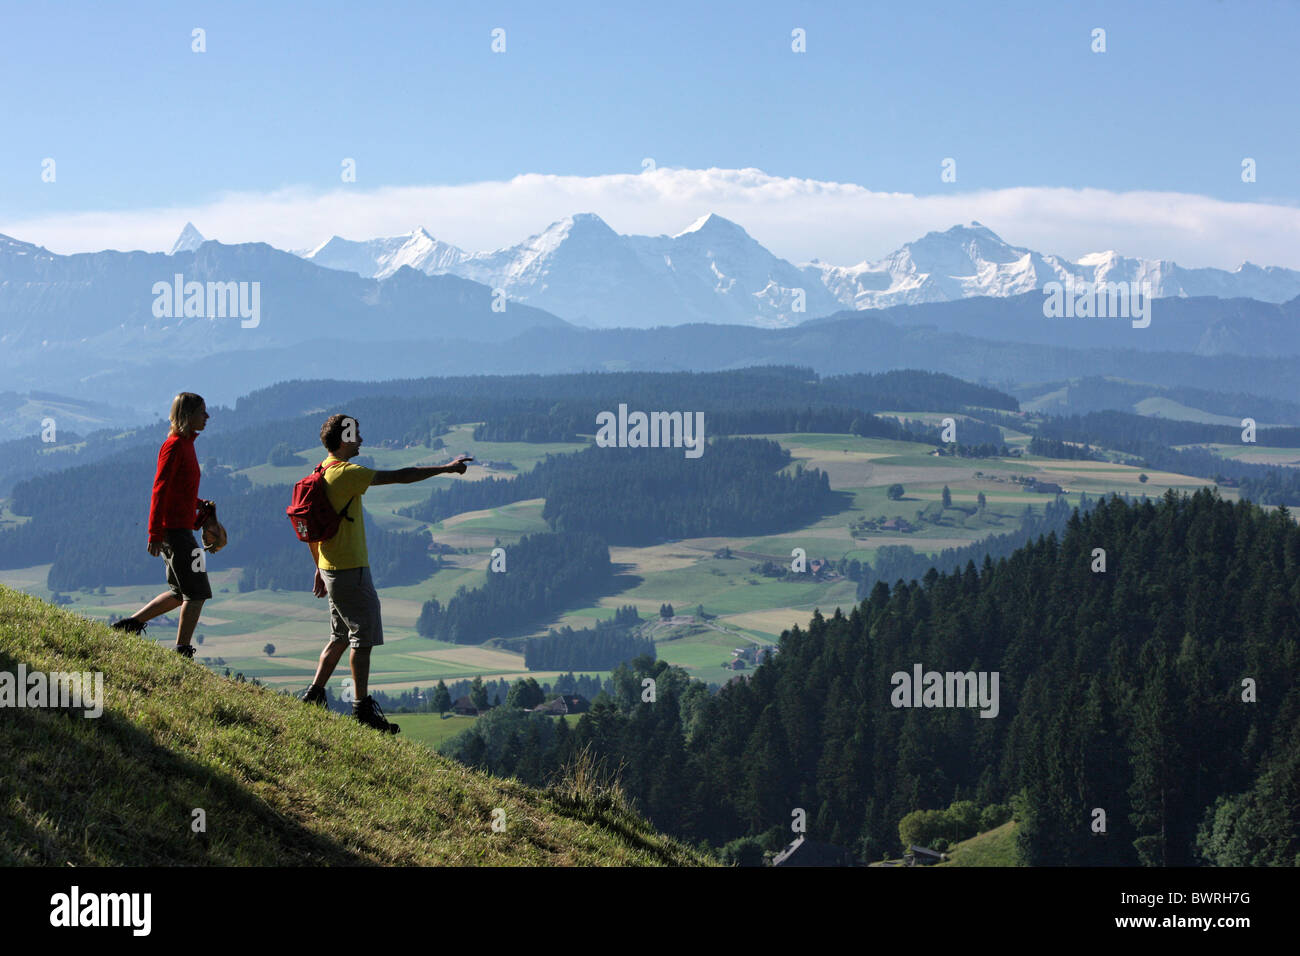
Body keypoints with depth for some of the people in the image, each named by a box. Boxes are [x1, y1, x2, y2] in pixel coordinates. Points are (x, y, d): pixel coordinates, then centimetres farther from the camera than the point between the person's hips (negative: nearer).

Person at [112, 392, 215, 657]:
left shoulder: (186, 444, 15)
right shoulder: (174, 446, -14)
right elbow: (160, 490, -18)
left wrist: (201, 506, 10)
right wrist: (155, 533, -21)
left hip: (181, 528, 10)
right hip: (175, 529, -10)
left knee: (182, 593, 16)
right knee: (197, 593, -6)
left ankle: (131, 624, 21)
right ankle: (182, 652, -1)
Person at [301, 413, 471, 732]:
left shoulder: (321, 473, 11)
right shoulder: (346, 474, -18)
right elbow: (400, 476, -19)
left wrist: (320, 569, 24)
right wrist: (446, 468, -12)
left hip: (331, 567, 10)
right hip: (351, 570, -9)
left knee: (341, 637, 18)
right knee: (364, 637, -2)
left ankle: (314, 696, 19)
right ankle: (362, 708, 1)